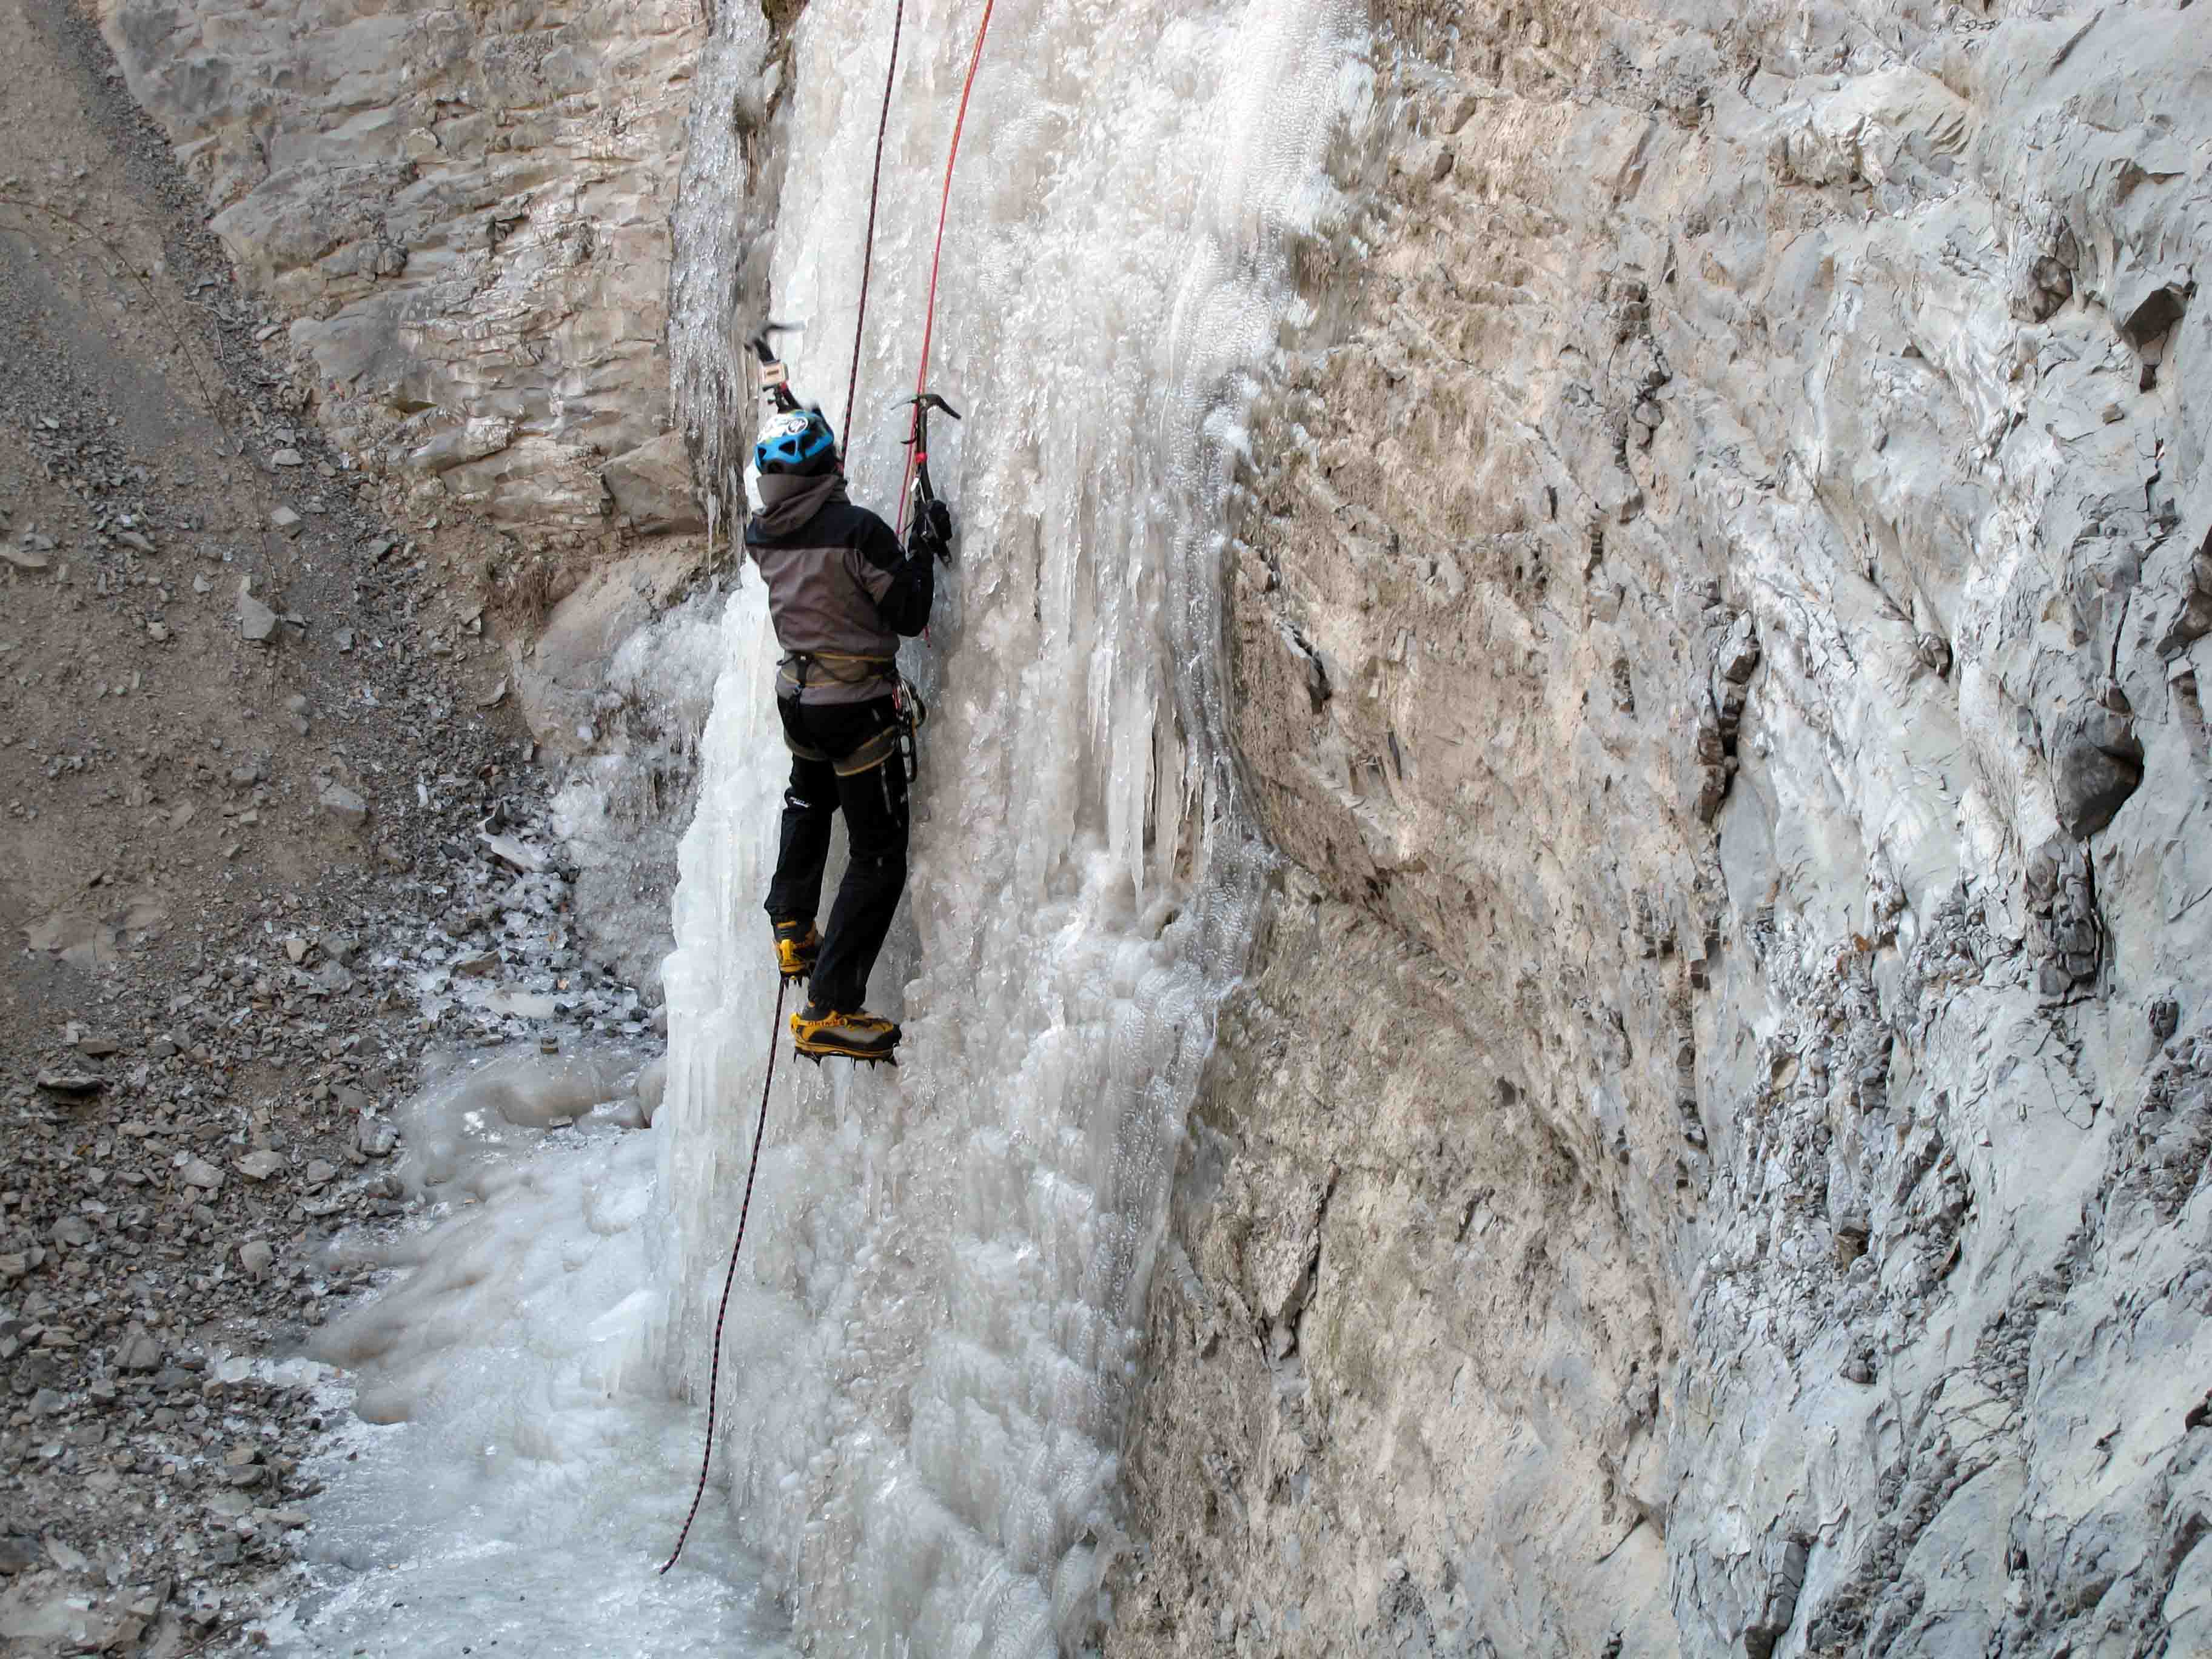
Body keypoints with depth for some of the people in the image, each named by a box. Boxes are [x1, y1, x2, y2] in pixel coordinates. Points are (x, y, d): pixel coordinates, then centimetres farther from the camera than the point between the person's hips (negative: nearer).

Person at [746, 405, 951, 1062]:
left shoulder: (761, 534, -2)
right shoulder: (857, 529, -21)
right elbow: (909, 616, -16)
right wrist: (924, 545, -4)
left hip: (796, 697, 7)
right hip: (858, 707, -6)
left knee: (809, 799, 39)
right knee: (879, 858, 2)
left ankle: (792, 928, 41)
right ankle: (828, 1010, -4)